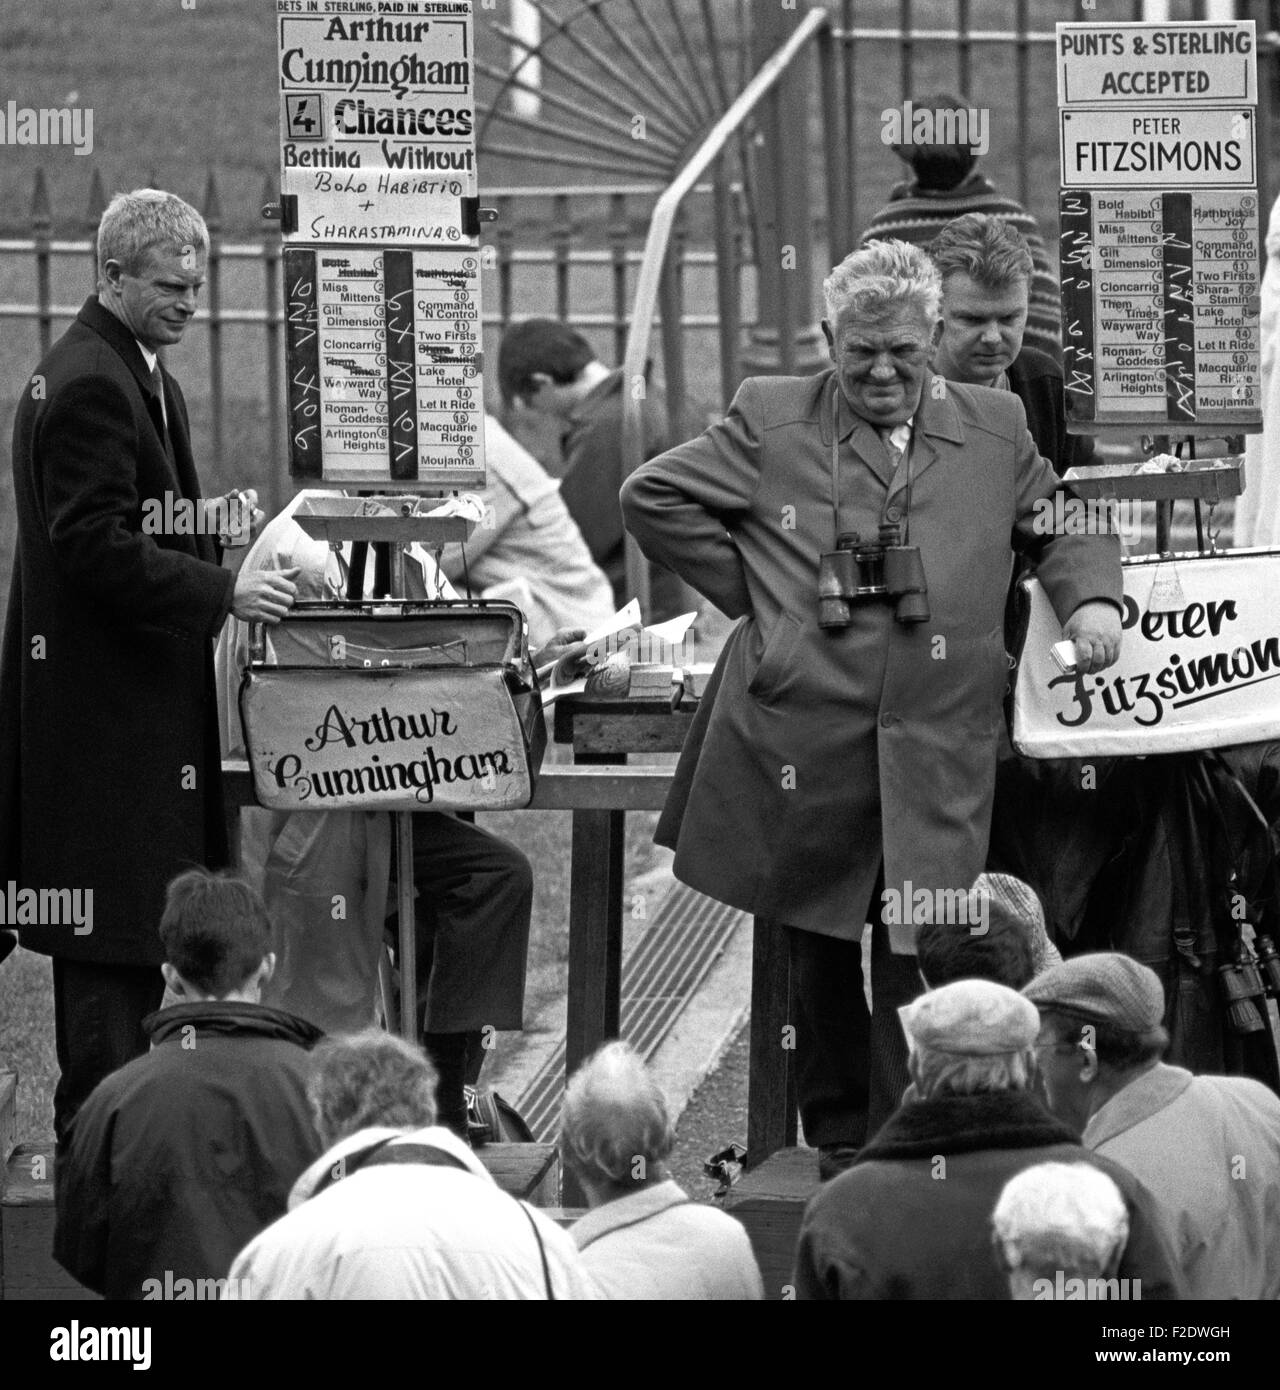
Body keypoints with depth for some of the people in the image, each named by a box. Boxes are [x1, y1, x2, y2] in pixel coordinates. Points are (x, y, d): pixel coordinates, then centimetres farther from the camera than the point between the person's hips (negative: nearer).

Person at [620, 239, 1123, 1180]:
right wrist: (751, 594, 5)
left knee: (918, 958, -7)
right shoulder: (772, 423, 5)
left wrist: (1090, 598, 1)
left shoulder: (997, 431, 11)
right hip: (805, 740, 0)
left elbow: (1062, 526, 23)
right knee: (820, 949, 9)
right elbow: (654, 497, 8)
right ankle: (837, 1137, 22)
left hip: (937, 754, 0)